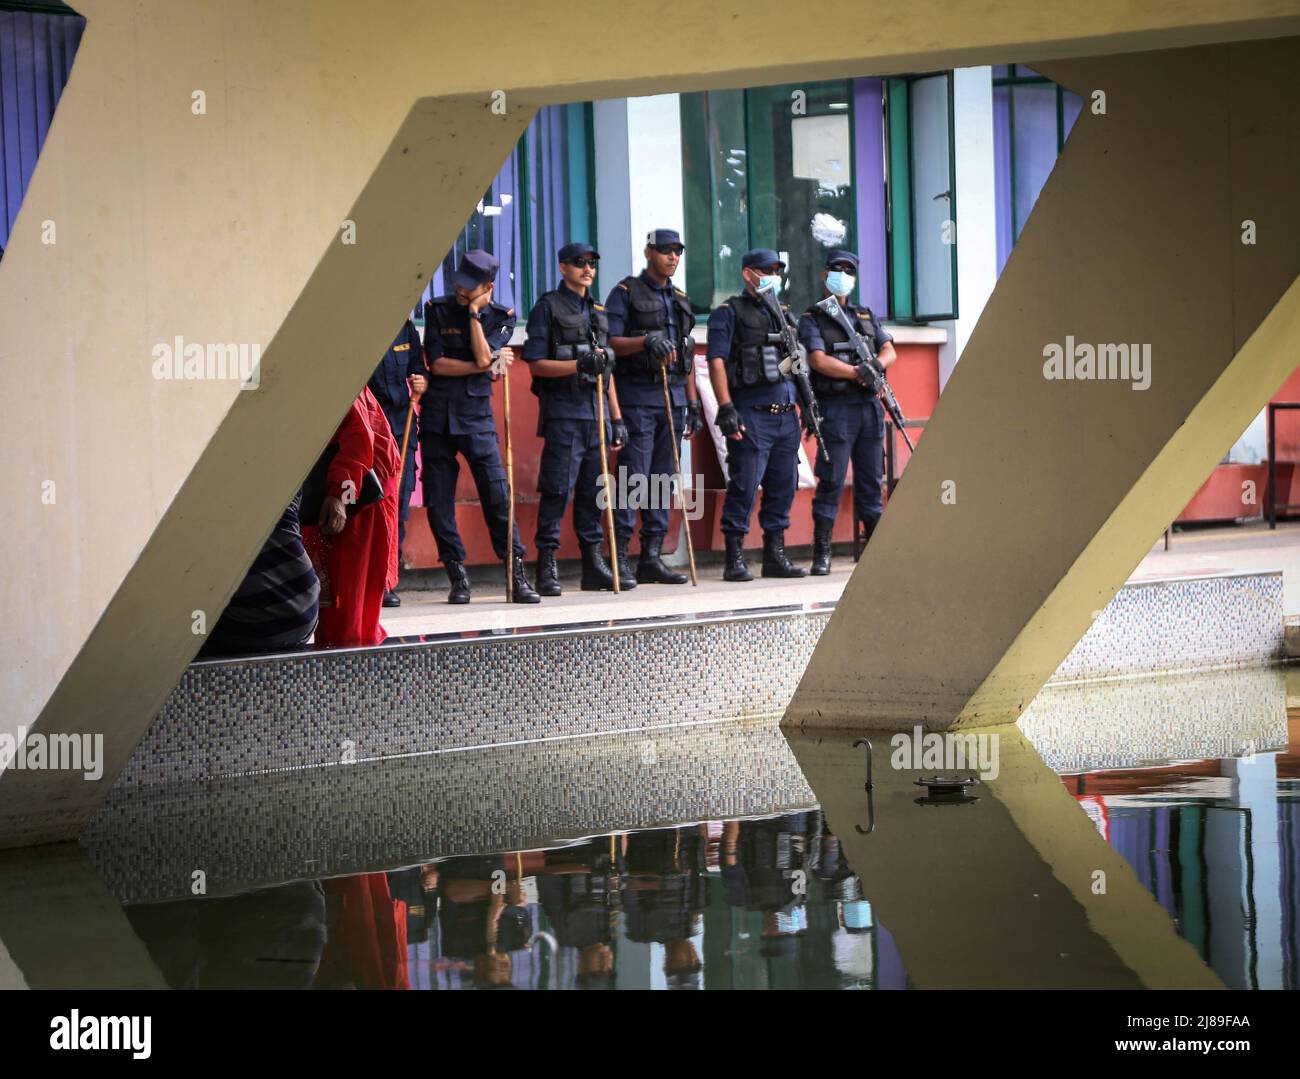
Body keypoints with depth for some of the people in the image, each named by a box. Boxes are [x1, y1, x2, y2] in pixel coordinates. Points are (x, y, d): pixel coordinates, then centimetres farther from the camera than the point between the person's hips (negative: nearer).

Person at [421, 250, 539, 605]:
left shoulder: (501, 317, 4)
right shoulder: (438, 310, 3)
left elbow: (484, 357, -13)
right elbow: (436, 363, -5)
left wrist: (474, 312, -10)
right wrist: (484, 366, -7)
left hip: (476, 413, -1)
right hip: (437, 414, 1)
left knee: (497, 493, -7)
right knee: (438, 500, 0)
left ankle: (517, 575, -2)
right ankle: (457, 575, 10)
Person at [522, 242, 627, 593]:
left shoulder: (598, 311, 19)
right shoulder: (547, 307, -1)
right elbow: (536, 364, -7)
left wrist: (617, 418, 17)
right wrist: (579, 365, -19)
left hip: (596, 413, 6)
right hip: (562, 413, -6)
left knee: (593, 490, 7)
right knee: (557, 489, -8)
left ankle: (594, 564, 12)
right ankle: (547, 567, -5)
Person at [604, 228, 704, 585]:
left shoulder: (680, 299, 19)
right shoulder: (625, 293, -1)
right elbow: (610, 342, -9)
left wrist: (693, 404, 16)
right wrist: (646, 341, -24)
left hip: (673, 398, 6)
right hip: (638, 398, -6)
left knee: (662, 481, 5)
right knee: (634, 478, -11)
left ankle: (652, 557, 8)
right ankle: (620, 558, -10)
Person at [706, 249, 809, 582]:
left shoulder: (784, 314, 21)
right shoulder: (729, 313, 0)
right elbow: (717, 361, -9)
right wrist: (726, 408, -19)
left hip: (786, 414, 7)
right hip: (751, 414, -7)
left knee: (783, 487, 8)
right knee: (744, 486, -9)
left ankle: (775, 556, 15)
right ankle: (735, 558, -5)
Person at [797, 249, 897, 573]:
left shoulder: (867, 316, 19)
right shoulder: (811, 319, 4)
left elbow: (889, 351, 9)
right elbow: (819, 360, -10)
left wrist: (875, 366, -13)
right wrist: (858, 373, -19)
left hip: (870, 406, 5)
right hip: (836, 408, -5)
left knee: (871, 480, 7)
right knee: (831, 482, -7)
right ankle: (821, 552, -5)